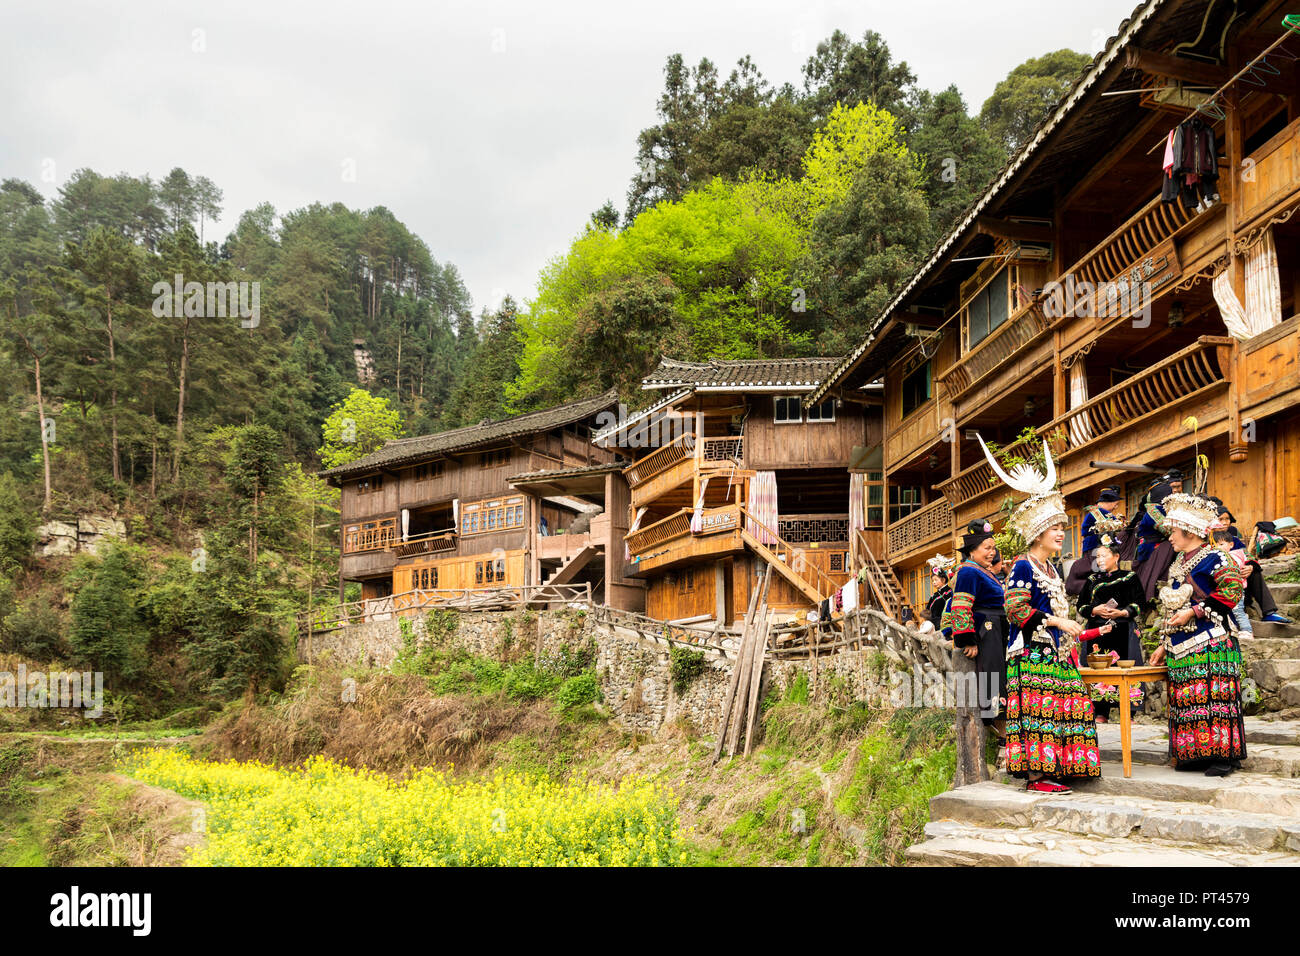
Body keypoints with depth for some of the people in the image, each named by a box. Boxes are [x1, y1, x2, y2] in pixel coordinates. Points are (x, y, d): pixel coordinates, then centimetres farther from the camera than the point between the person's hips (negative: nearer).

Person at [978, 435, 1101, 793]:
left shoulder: (1053, 570, 19)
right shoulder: (1023, 568, -8)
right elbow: (1017, 610, -16)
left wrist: (1070, 633, 18)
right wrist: (1057, 622, -15)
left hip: (1054, 652, 9)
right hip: (1031, 653, -9)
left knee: (1059, 707, 5)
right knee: (1036, 708, -11)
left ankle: (1047, 771, 8)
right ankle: (1035, 774, -9)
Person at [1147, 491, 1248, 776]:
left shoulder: (1213, 558, -6)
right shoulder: (1178, 565, 19)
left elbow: (1231, 591, -16)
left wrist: (1194, 611, -16)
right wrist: (1164, 644, 20)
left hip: (1211, 643, -8)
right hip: (1181, 645, 8)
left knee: (1213, 697, -9)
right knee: (1185, 698, 5)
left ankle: (1222, 755, -3)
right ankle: (1193, 755, 10)